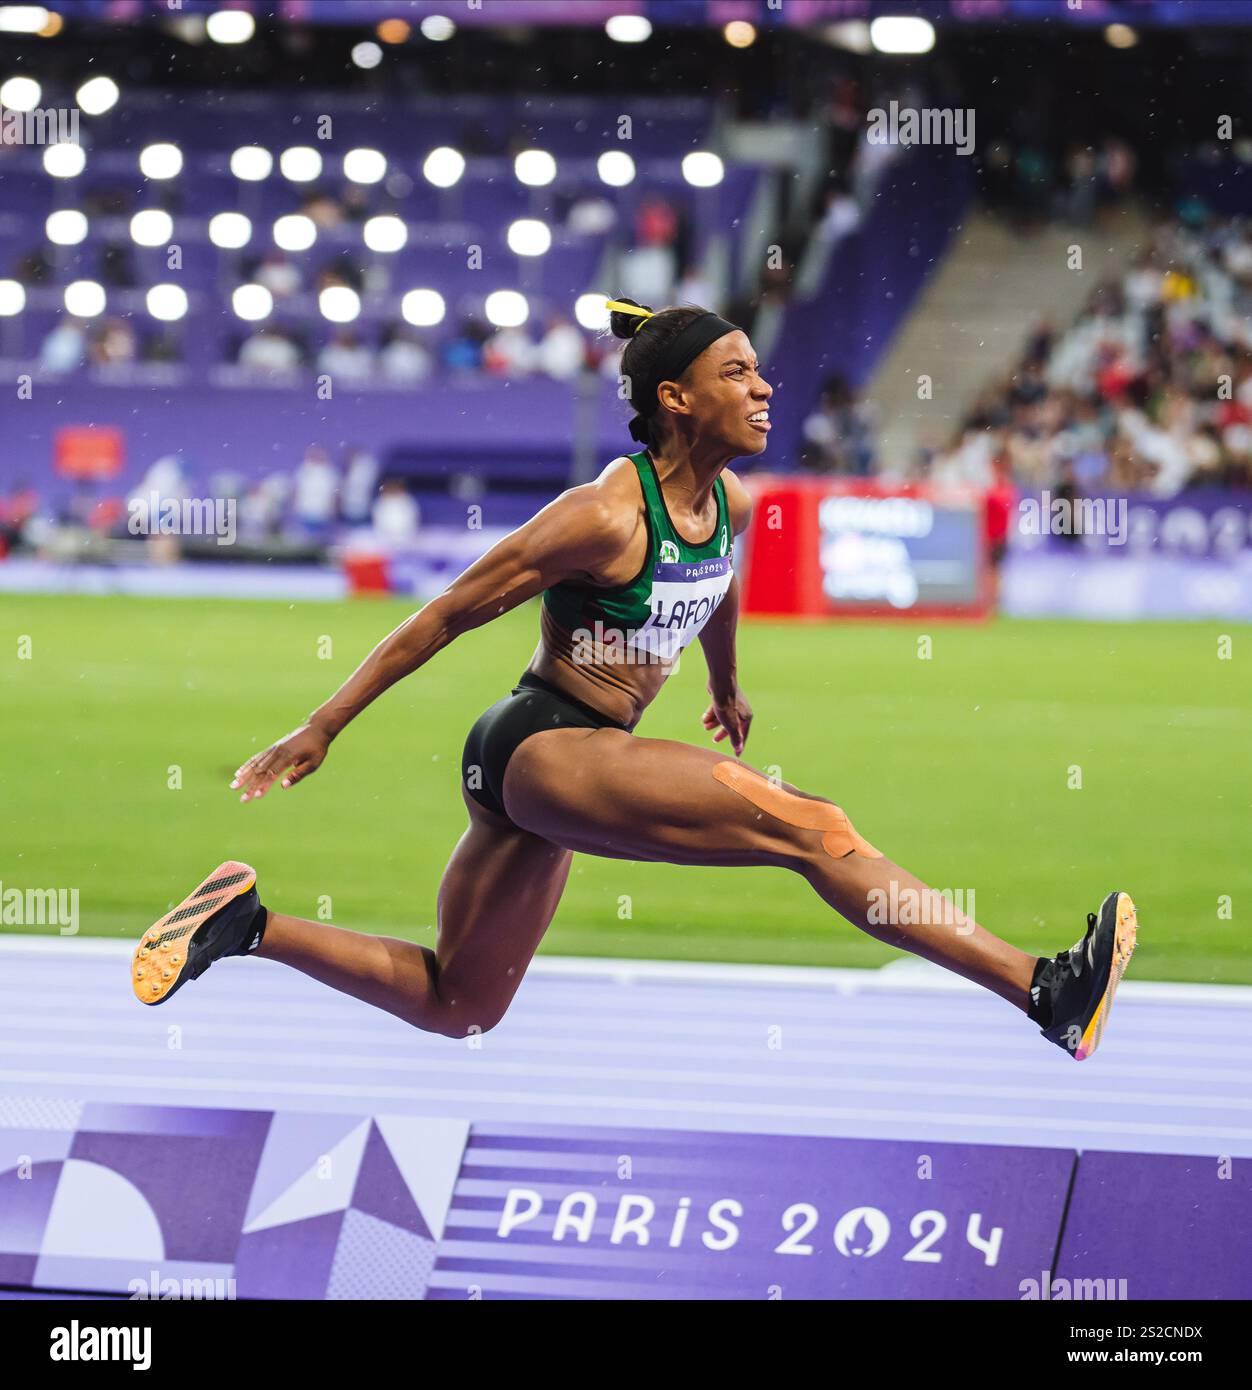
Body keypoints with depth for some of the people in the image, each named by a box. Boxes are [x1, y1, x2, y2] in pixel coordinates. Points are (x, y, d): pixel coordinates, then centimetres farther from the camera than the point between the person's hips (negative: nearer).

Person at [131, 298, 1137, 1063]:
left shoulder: (730, 505, 5)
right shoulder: (609, 515, -19)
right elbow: (451, 613, -13)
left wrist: (729, 693, 46)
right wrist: (322, 730, -11)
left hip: (564, 769, 10)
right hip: (542, 747, -10)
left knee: (454, 1006, 18)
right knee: (814, 829, -23)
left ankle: (247, 925, 21)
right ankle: (1045, 991, -30)